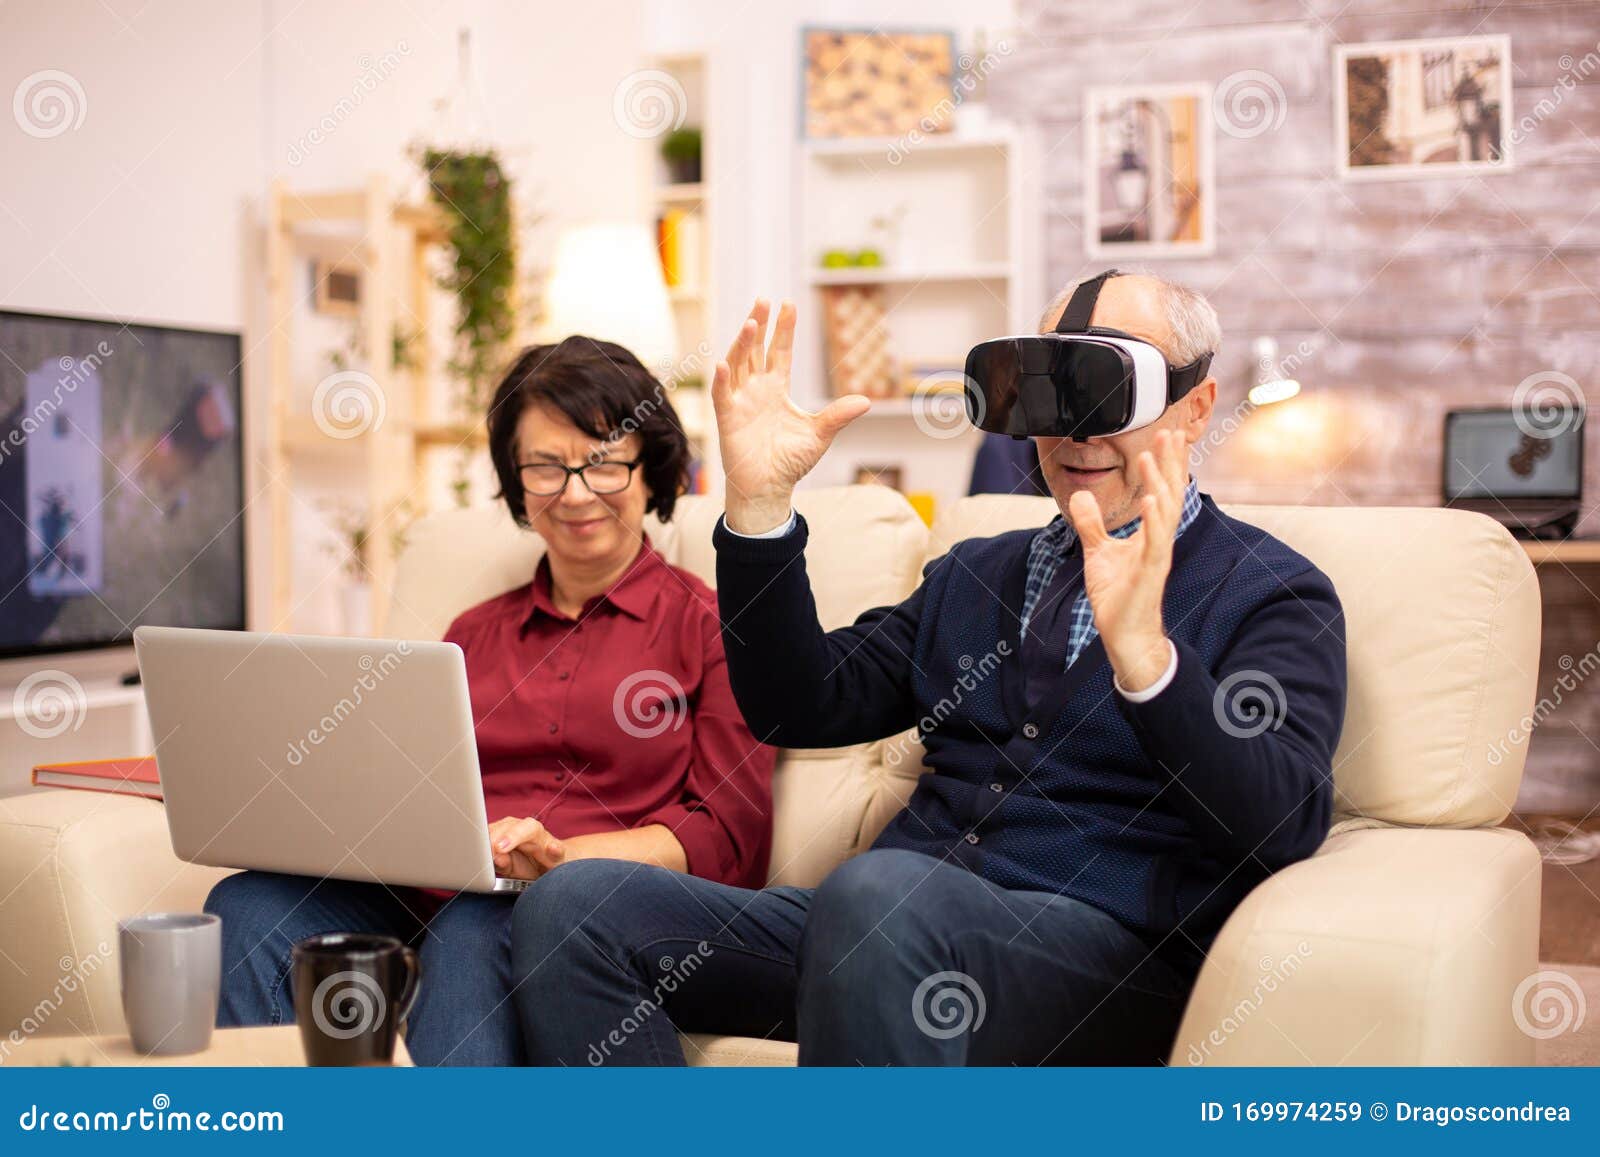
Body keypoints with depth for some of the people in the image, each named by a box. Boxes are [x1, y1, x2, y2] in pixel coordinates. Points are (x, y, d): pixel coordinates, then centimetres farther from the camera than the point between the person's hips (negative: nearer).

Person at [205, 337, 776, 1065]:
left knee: (474, 930, -39)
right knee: (247, 906, -25)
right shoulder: (474, 635, 27)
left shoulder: (706, 623, 11)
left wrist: (566, 856, -15)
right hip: (432, 898, 5)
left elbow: (730, 837, 2)